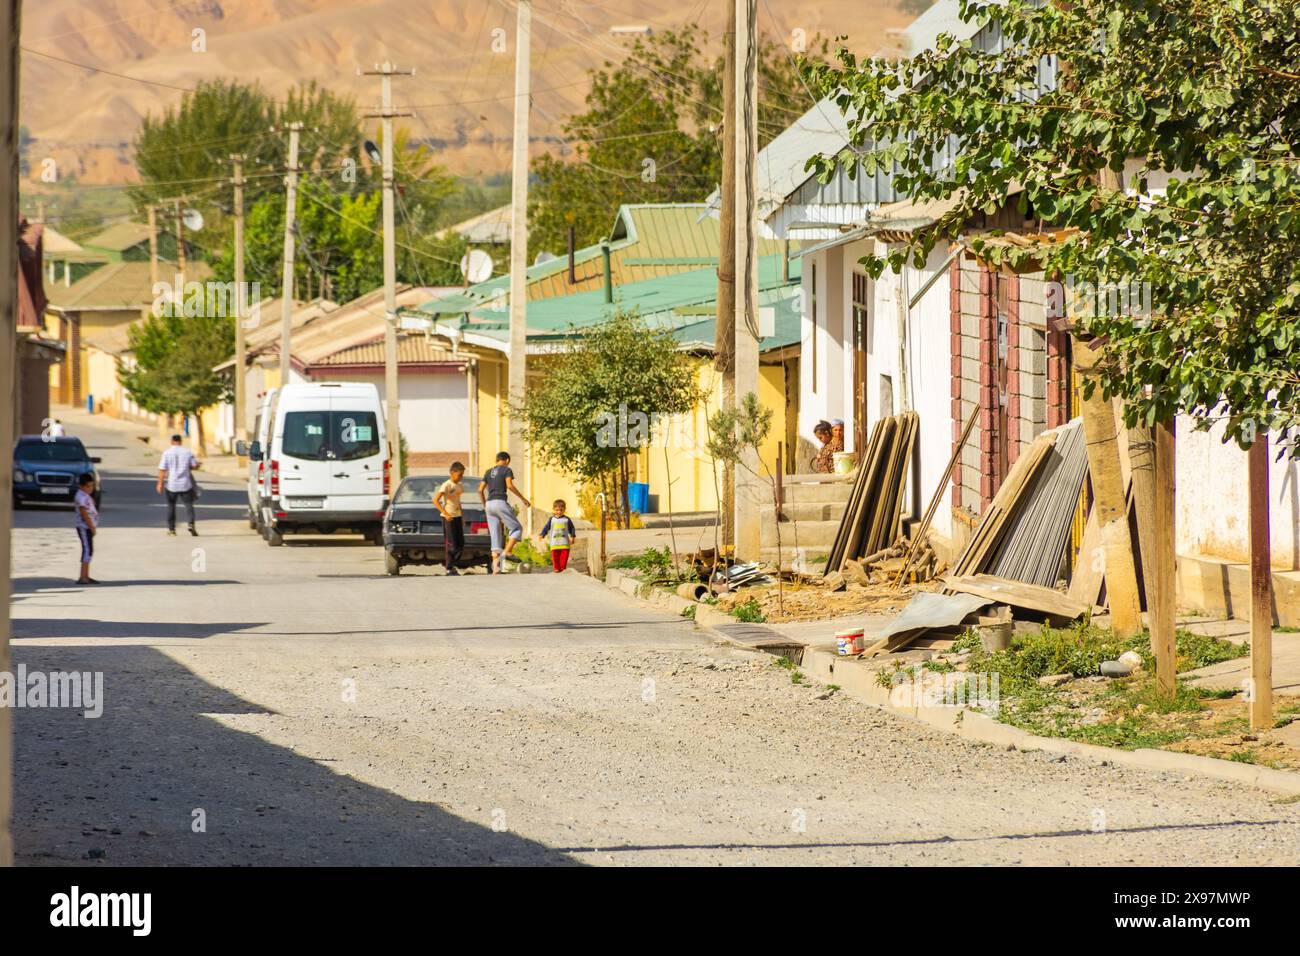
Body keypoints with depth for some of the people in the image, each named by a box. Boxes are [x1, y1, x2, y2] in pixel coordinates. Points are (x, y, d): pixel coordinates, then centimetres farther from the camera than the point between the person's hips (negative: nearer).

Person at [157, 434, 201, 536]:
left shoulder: (167, 453, -4)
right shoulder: (188, 452, -1)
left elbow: (162, 469, -8)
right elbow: (195, 465, 0)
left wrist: (160, 483, -4)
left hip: (172, 485, 0)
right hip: (185, 485, 0)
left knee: (171, 506, 15)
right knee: (189, 504, 2)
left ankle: (171, 528, 17)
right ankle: (191, 523, -21)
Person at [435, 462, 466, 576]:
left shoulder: (460, 486, 12)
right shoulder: (446, 485, -12)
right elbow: (435, 500, -17)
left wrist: (462, 517, 16)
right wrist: (445, 513, -23)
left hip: (457, 516, 8)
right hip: (448, 517, -8)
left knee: (460, 543, 5)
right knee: (450, 543, -7)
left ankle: (449, 563, 17)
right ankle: (449, 568, -3)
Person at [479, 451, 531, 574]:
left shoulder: (489, 472, 19)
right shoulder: (507, 470, 2)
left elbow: (480, 490, 15)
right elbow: (510, 486, -13)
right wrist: (523, 498, -7)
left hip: (489, 504, 6)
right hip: (500, 502, -6)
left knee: (495, 536, 5)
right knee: (516, 528, 3)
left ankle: (495, 566, -2)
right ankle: (507, 552, -18)